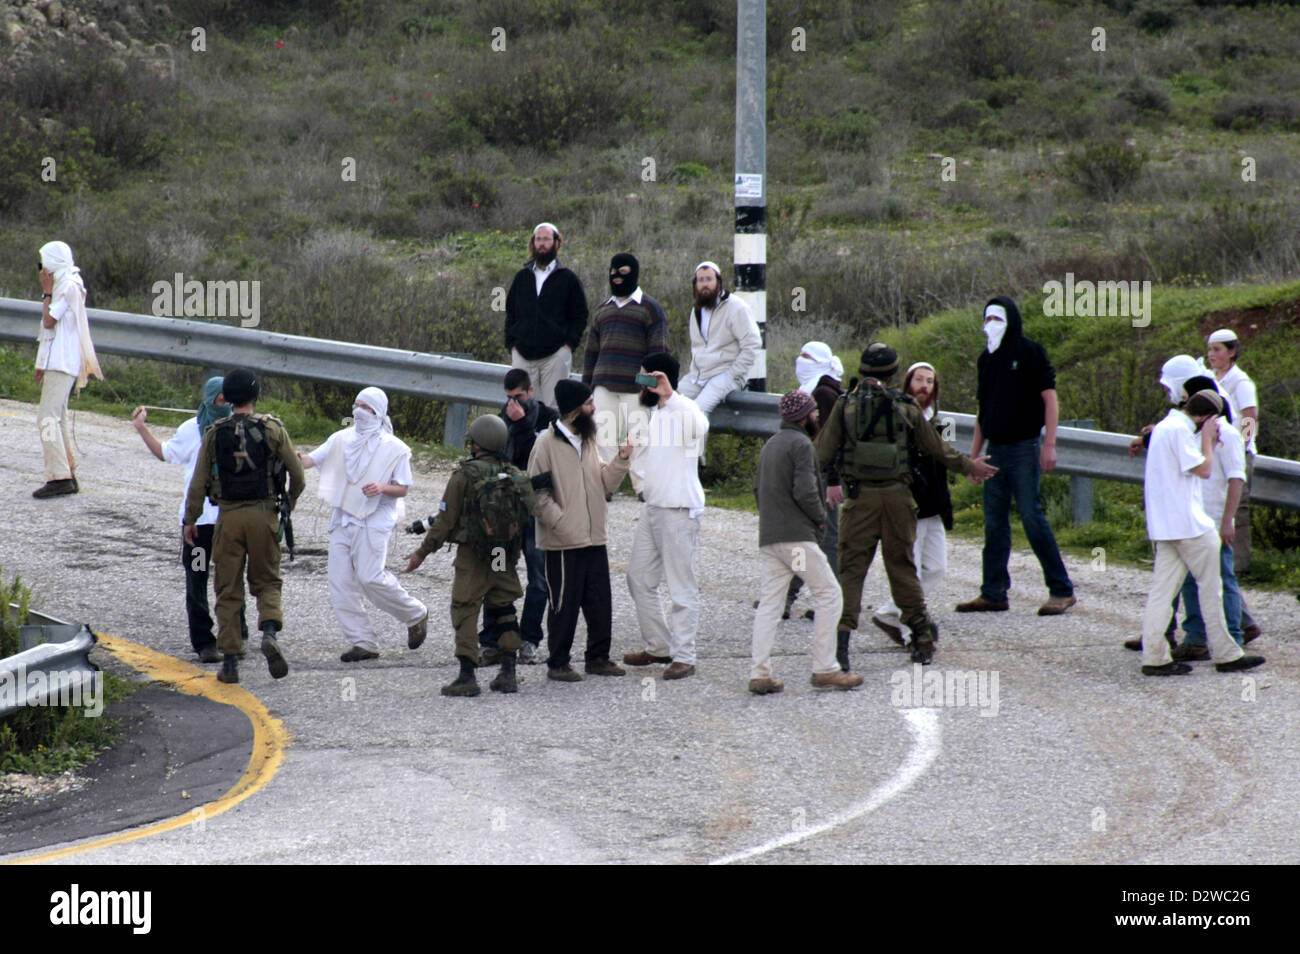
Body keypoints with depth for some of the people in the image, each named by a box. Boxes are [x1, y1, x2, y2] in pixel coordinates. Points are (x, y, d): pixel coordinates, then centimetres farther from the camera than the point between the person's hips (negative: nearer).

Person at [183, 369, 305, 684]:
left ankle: (230, 661, 4)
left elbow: (199, 481, 0)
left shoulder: (215, 433, -1)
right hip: (263, 515, 0)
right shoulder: (272, 428, -3)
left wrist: (191, 519, 10)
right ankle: (270, 632, -16)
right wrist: (290, 501, 20)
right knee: (266, 581, 13)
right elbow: (297, 473, 0)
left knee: (228, 590, 7)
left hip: (228, 516, 0)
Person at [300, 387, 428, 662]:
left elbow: (403, 489, 2)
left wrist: (382, 488, -19)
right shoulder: (342, 439, 10)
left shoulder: (393, 448, 0)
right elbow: (311, 460, 1)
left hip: (373, 520, -5)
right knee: (340, 583, -2)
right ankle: (363, 642, 3)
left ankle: (416, 615, 9)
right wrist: (293, 456, -21)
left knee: (371, 577, -16)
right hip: (342, 520, 5)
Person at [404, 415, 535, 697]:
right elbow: (528, 513, 8)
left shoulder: (464, 476, -11)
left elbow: (445, 521, -9)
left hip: (472, 557, -5)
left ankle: (467, 677, -6)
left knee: (465, 612, 0)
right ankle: (508, 674, 14)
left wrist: (422, 552, 1)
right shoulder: (516, 477, 4)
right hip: (507, 557, 5)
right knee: (503, 611, 16)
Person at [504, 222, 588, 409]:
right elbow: (510, 314, 18)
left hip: (555, 354, -3)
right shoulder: (522, 277, 14)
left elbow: (580, 316, 5)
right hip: (522, 355, 3)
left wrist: (569, 344, -6)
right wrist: (511, 343, 7)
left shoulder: (567, 278, 5)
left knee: (553, 407, -4)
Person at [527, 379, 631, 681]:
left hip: (594, 540, 7)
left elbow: (605, 484, 15)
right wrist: (562, 525, -19)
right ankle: (557, 663, 7)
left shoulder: (587, 441, 15)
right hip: (563, 543, -7)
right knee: (563, 605, -2)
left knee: (600, 603, 11)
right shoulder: (547, 443, -9)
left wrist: (621, 459, 0)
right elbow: (538, 493, -13)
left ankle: (598, 657, 22)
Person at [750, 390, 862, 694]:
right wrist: (820, 518, -4)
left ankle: (759, 673, -1)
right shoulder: (801, 444, -9)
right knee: (828, 594, -2)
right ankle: (824, 668, -5)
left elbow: (758, 488, 22)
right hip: (796, 536, -9)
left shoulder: (770, 445, 19)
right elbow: (804, 490, -18)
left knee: (769, 601, 6)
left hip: (768, 537, 9)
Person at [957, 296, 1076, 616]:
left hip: (1024, 449, -7)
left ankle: (1062, 590, -6)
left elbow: (1050, 398, -8)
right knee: (994, 522, 6)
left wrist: (1049, 444, -16)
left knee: (1031, 516, -11)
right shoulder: (987, 358, 15)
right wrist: (974, 453, 18)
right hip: (995, 451, 7)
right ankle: (993, 593, 11)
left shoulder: (1030, 352, -4)